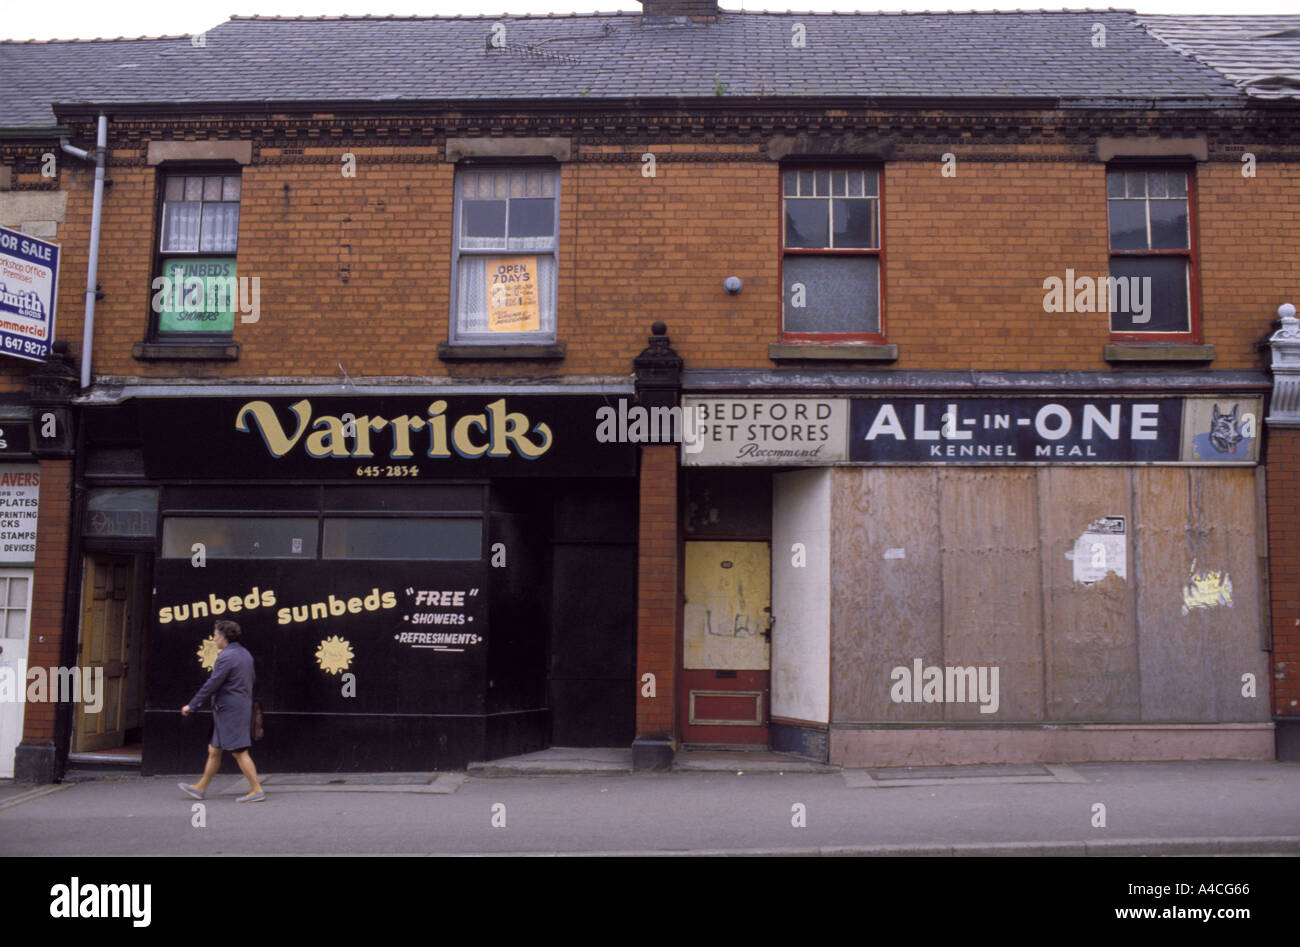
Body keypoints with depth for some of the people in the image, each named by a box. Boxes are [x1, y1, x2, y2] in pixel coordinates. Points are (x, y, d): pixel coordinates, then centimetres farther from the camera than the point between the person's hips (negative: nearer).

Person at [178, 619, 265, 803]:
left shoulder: (226, 657, -16)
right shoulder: (244, 653, 13)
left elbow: (212, 684, -16)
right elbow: (249, 682, 19)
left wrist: (191, 705, -8)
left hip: (229, 710, -10)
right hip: (243, 707, 10)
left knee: (239, 752, -7)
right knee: (214, 751, 17)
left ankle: (257, 790, -6)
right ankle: (200, 788, 25)